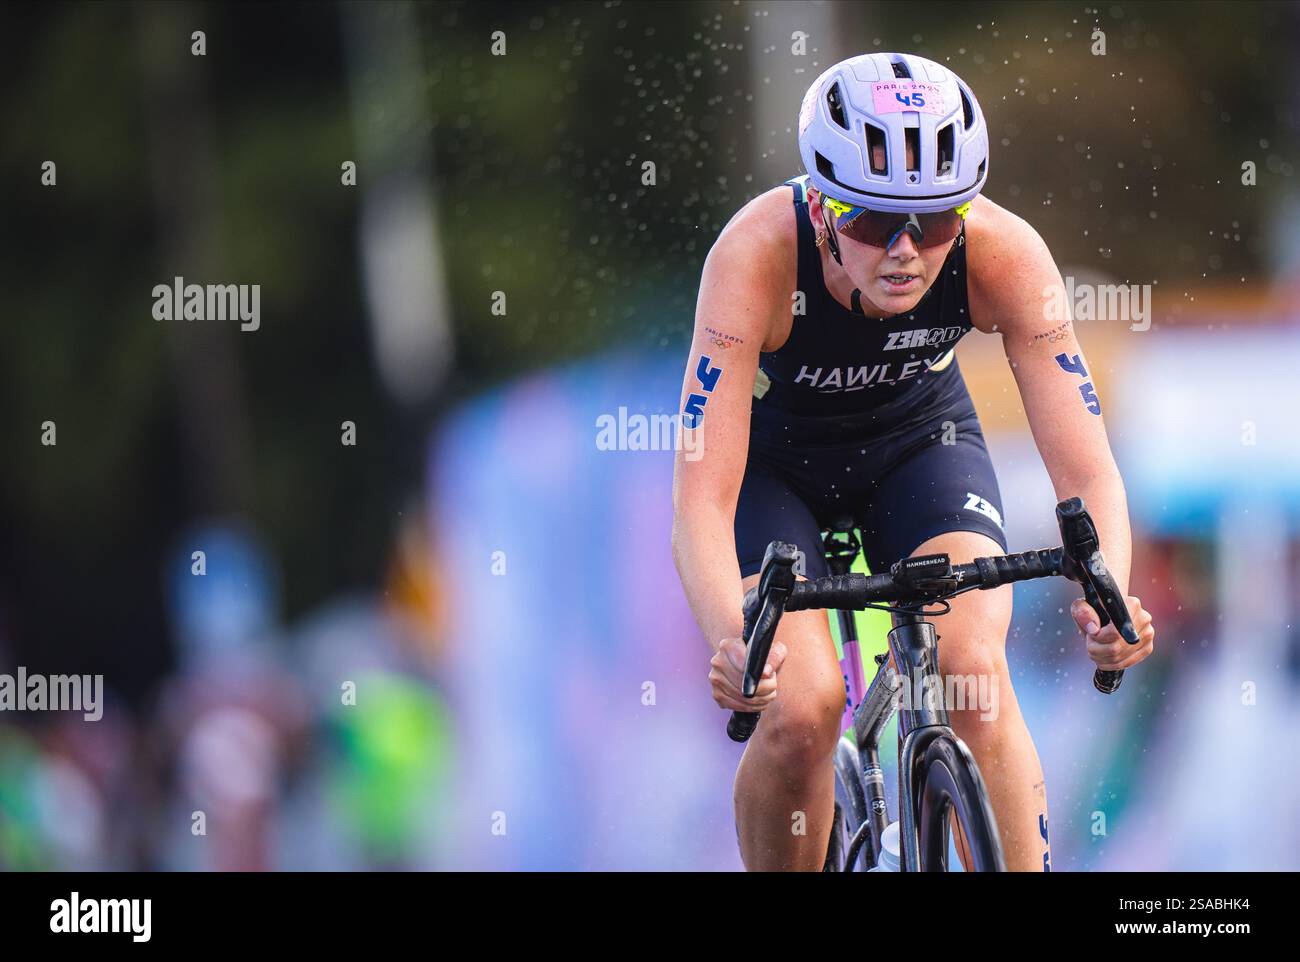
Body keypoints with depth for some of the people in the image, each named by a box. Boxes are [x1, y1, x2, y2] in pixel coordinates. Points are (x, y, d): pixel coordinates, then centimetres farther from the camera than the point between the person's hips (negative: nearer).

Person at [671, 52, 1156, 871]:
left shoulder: (1004, 254, -31)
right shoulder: (757, 252, -37)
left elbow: (1087, 472, -30)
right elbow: (701, 501, -42)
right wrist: (731, 641, -61)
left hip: (917, 441, 2)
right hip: (773, 457, -2)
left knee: (973, 672, -24)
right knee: (799, 710, -23)